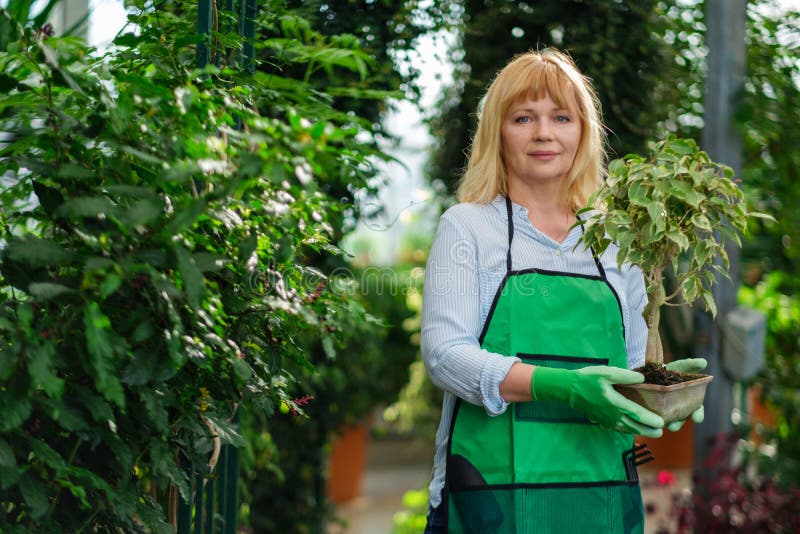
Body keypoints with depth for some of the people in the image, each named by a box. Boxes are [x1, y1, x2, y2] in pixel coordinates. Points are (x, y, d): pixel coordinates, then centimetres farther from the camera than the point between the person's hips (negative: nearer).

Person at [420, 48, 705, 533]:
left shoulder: (614, 241, 12)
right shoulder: (466, 227, 1)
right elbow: (445, 353, -10)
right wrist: (561, 387, -23)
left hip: (604, 495, 4)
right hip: (496, 488, -3)